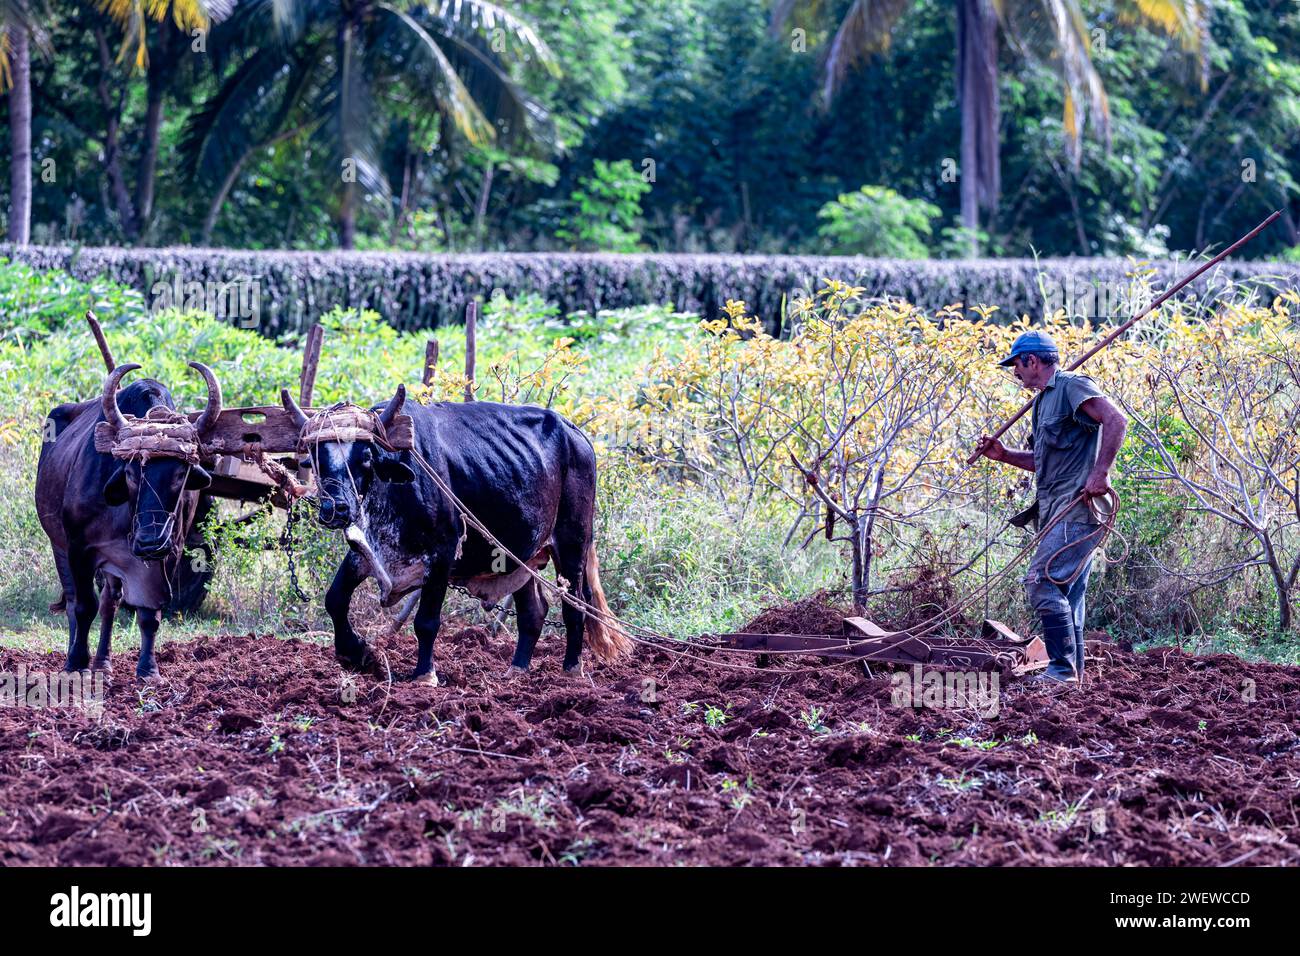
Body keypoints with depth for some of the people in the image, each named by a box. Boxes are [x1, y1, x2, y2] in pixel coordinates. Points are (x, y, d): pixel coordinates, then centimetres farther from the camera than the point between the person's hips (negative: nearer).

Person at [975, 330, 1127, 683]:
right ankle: (1073, 675, 12)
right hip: (1058, 509, 10)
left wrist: (1100, 473, -24)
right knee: (1066, 595, 9)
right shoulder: (1043, 400, 23)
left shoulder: (1072, 386, -7)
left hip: (1077, 506, -10)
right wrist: (1004, 455, 18)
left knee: (1043, 582, -17)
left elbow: (1116, 420, -20)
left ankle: (1063, 669, -18)